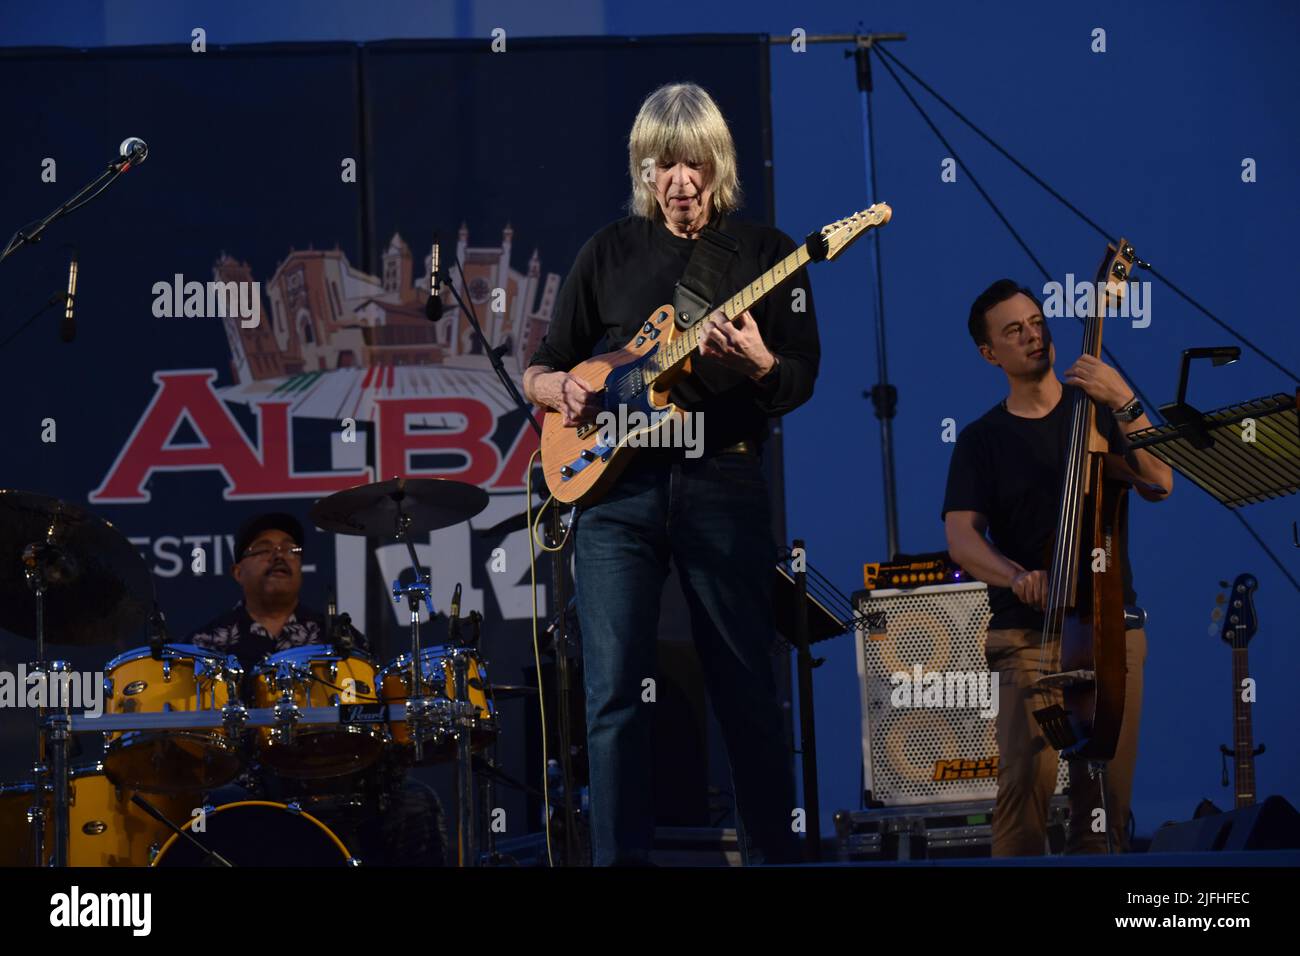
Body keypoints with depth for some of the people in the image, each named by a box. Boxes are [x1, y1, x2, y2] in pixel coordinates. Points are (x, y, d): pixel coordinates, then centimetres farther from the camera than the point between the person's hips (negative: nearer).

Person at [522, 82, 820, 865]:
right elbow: (539, 369, 14)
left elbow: (801, 383, -1)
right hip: (618, 485, 2)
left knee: (748, 691, 2)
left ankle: (774, 853, 13)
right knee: (615, 695, -4)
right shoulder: (611, 252, 9)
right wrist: (560, 389, -9)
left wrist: (757, 365, -22)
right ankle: (622, 857, 0)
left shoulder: (764, 251, 4)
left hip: (724, 485, -2)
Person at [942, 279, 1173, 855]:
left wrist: (1125, 405, -16)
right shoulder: (983, 440, 9)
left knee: (1107, 796, -2)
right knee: (1025, 781, -19)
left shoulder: (1095, 408, 11)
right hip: (1028, 631, -2)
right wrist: (1016, 577, -22)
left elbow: (1159, 484, -3)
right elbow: (960, 537, -3)